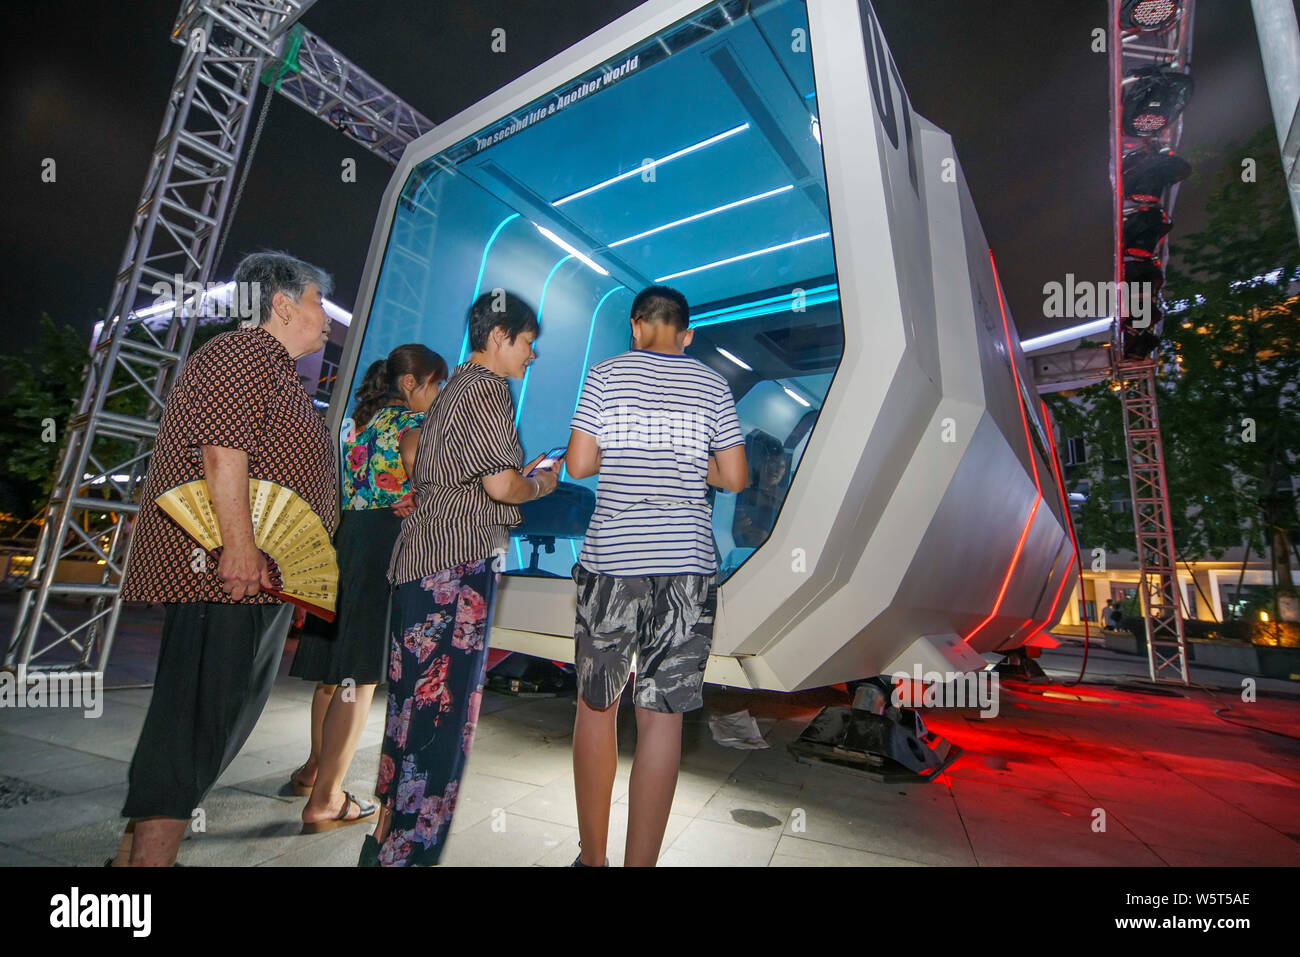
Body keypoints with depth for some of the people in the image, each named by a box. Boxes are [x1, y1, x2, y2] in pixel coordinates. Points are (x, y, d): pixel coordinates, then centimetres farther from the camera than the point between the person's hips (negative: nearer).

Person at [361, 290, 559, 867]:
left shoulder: (456, 388, 21)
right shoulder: (487, 388, -10)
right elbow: (500, 484, -18)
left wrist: (518, 474, 20)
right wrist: (539, 485, 1)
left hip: (425, 558, 10)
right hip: (459, 564, -10)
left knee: (418, 696, 16)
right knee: (440, 701, -2)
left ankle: (387, 835, 30)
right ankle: (403, 847, 11)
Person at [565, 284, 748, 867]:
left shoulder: (606, 374, 4)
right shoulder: (712, 386, 8)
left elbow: (578, 465, -2)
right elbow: (735, 477, 5)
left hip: (611, 561, 0)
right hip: (686, 565, 1)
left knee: (595, 706, 14)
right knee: (661, 716, 5)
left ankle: (592, 857, 26)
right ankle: (640, 862, 14)